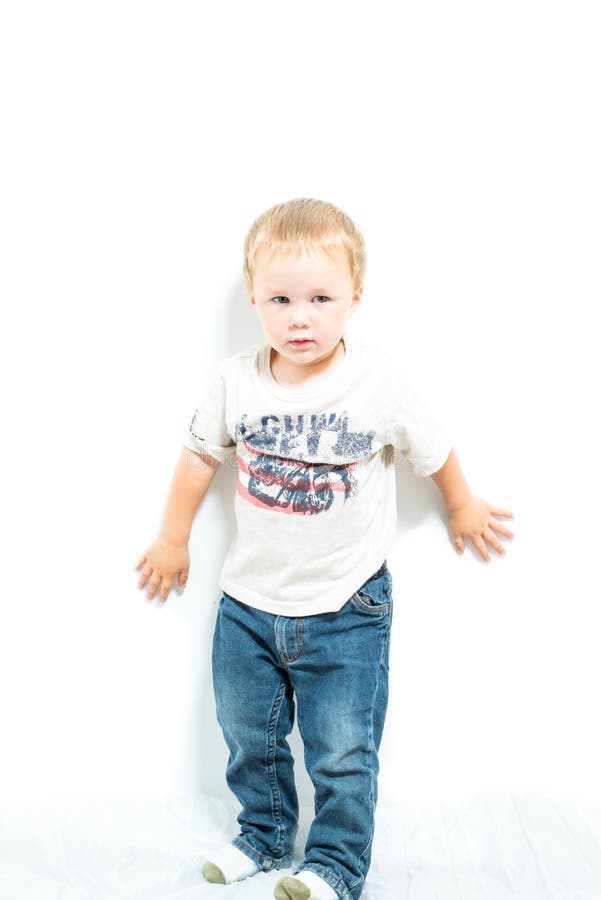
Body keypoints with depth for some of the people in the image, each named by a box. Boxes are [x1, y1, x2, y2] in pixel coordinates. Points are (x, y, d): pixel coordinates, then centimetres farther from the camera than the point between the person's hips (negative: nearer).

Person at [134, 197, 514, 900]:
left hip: (346, 607, -3)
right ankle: (264, 832, 44)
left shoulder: (379, 384, -16)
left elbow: (433, 451, 2)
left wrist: (463, 509, 17)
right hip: (249, 601, 3)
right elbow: (201, 454, 6)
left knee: (343, 751, 6)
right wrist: (173, 539, 15)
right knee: (248, 736, 19)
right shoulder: (235, 382, -10)